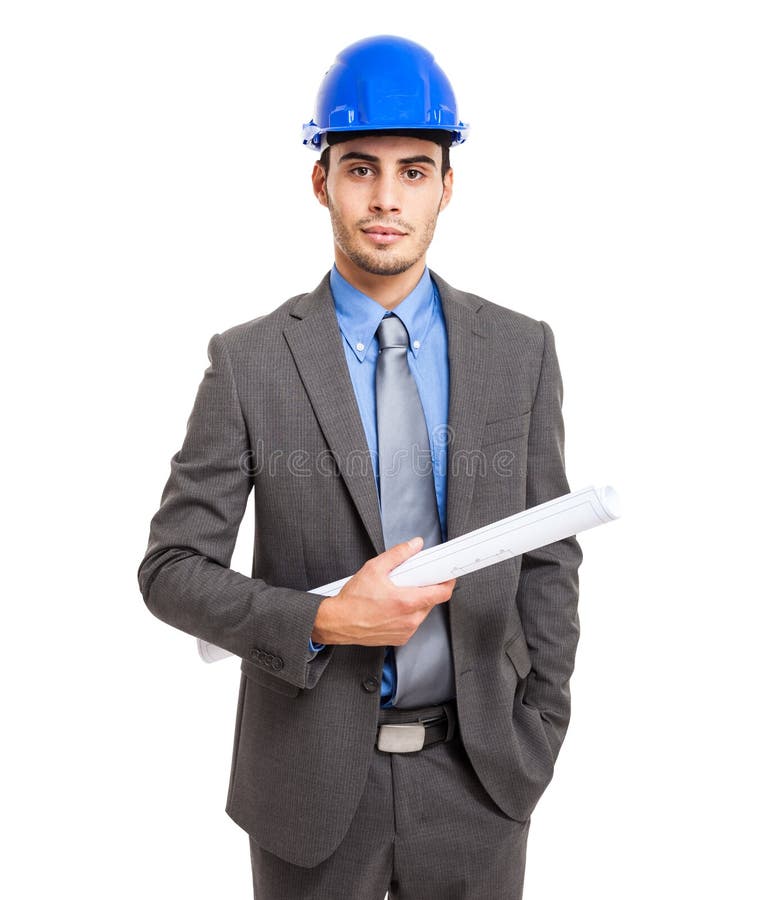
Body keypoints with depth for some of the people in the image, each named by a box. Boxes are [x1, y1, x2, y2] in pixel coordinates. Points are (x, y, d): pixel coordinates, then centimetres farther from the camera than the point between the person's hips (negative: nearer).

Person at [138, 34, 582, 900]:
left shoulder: (521, 350, -3)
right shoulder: (247, 361, -8)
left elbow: (548, 554, 3)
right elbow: (172, 569, -7)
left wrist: (540, 734, -1)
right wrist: (323, 622, -21)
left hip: (478, 772, 2)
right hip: (312, 774, -1)